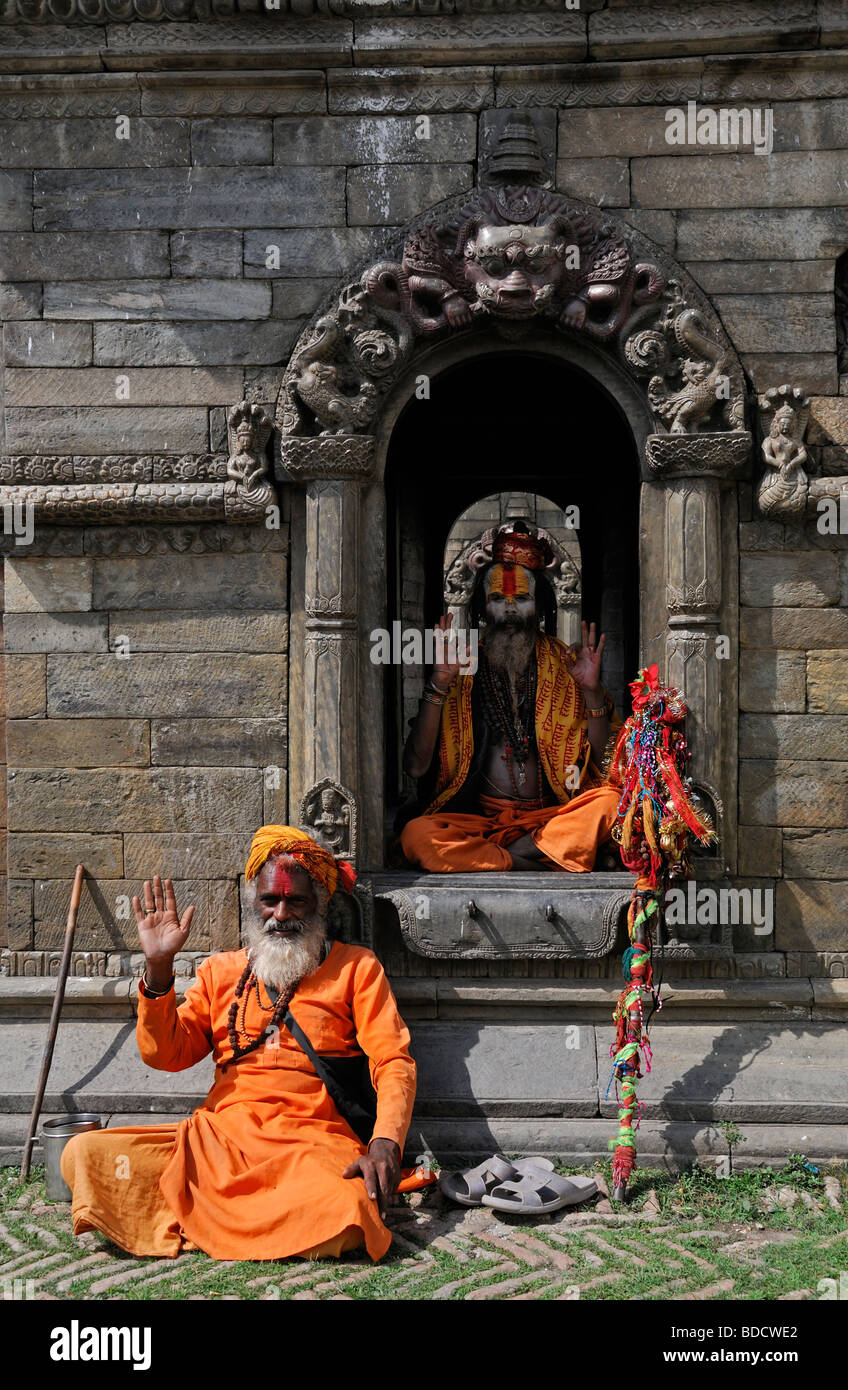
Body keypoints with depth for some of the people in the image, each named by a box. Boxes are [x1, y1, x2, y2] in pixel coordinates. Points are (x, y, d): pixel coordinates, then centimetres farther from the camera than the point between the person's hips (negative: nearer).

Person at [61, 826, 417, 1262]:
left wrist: (386, 1142, -16)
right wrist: (158, 968, -2)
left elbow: (393, 1063, 3)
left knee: (346, 1217, -38)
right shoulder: (222, 970, 21)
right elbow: (165, 1055, 13)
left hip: (311, 1140, -2)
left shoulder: (355, 966, 13)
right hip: (218, 1133, 3)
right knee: (83, 1154, -19)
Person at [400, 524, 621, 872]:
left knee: (607, 801, -30)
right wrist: (438, 685, -11)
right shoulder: (463, 670, 8)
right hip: (478, 820, -1)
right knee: (417, 834, -32)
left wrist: (592, 690, -9)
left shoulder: (564, 668, 11)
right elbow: (416, 766, -2)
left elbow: (604, 763, 4)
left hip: (549, 817, 1)